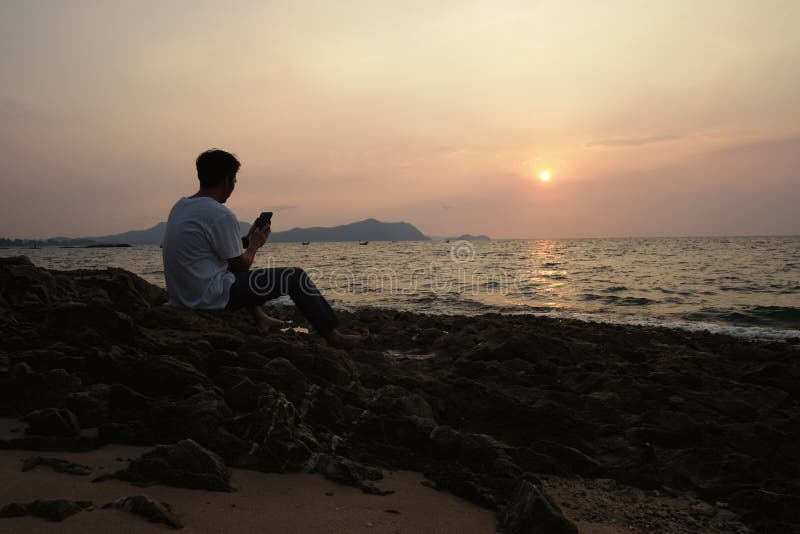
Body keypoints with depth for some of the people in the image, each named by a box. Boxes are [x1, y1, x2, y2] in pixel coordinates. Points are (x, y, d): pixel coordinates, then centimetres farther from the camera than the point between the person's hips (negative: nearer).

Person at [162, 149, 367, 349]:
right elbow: (240, 265, -10)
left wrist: (247, 240, 18)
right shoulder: (221, 215, -19)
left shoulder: (179, 207, 10)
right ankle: (334, 337, 4)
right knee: (295, 277, -3)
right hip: (212, 299, -9)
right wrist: (254, 244, 9)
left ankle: (260, 318, 32)